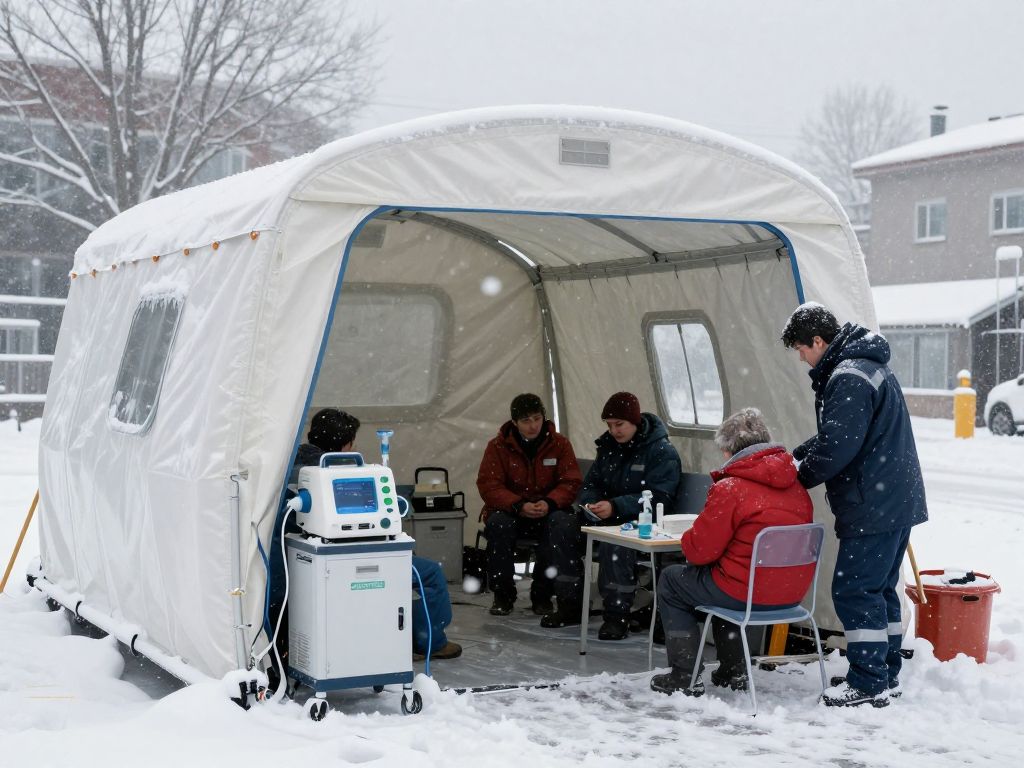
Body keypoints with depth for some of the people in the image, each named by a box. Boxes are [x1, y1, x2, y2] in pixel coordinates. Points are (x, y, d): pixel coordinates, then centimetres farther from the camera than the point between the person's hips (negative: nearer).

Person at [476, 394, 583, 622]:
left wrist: (549, 503, -24)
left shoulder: (560, 444, 2)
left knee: (563, 524, -33)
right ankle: (502, 594, -15)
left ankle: (543, 594, -20)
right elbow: (488, 485, -8)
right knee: (498, 524, -34)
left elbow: (571, 482, -2)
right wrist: (519, 506, -25)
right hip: (510, 511, 0)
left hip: (548, 512, 0)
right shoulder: (498, 446, -1)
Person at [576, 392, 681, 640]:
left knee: (614, 541, -37)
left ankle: (617, 615, -28)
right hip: (607, 518, 7)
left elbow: (657, 498, -17)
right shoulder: (608, 445, 14)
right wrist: (588, 503, -8)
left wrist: (615, 507, -27)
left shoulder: (662, 451, -8)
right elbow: (592, 482, 17)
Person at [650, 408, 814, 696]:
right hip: (793, 594, 8)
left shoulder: (729, 489, -16)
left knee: (671, 581, 16)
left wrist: (689, 539, 12)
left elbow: (699, 550, -11)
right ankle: (733, 671, 34)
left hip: (748, 594, -7)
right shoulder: (795, 484, 5)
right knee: (719, 580, 35)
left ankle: (685, 677, 13)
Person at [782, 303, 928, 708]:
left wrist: (800, 477, -7)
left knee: (853, 591, -5)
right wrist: (795, 455, 12)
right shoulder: (865, 367, 16)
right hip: (898, 502, 11)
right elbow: (833, 436, 23)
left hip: (874, 507, -11)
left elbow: (837, 447, -23)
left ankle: (869, 682, 0)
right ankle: (886, 673, 24)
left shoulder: (848, 378, -19)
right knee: (879, 587, 17)